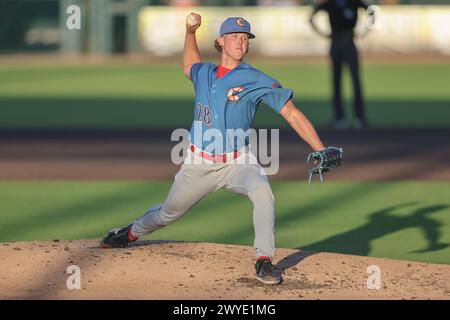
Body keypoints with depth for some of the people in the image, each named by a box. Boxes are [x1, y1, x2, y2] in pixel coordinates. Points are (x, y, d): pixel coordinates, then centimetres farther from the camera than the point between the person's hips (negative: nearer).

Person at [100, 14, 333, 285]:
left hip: (237, 163, -3)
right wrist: (190, 32, 20)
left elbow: (293, 114, -11)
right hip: (199, 164, 3)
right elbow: (189, 65, 34)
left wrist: (321, 150, -21)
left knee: (262, 190, -34)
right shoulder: (204, 74, 7)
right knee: (168, 213, 17)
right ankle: (131, 233, 48)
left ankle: (264, 261, -25)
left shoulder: (258, 82, -8)